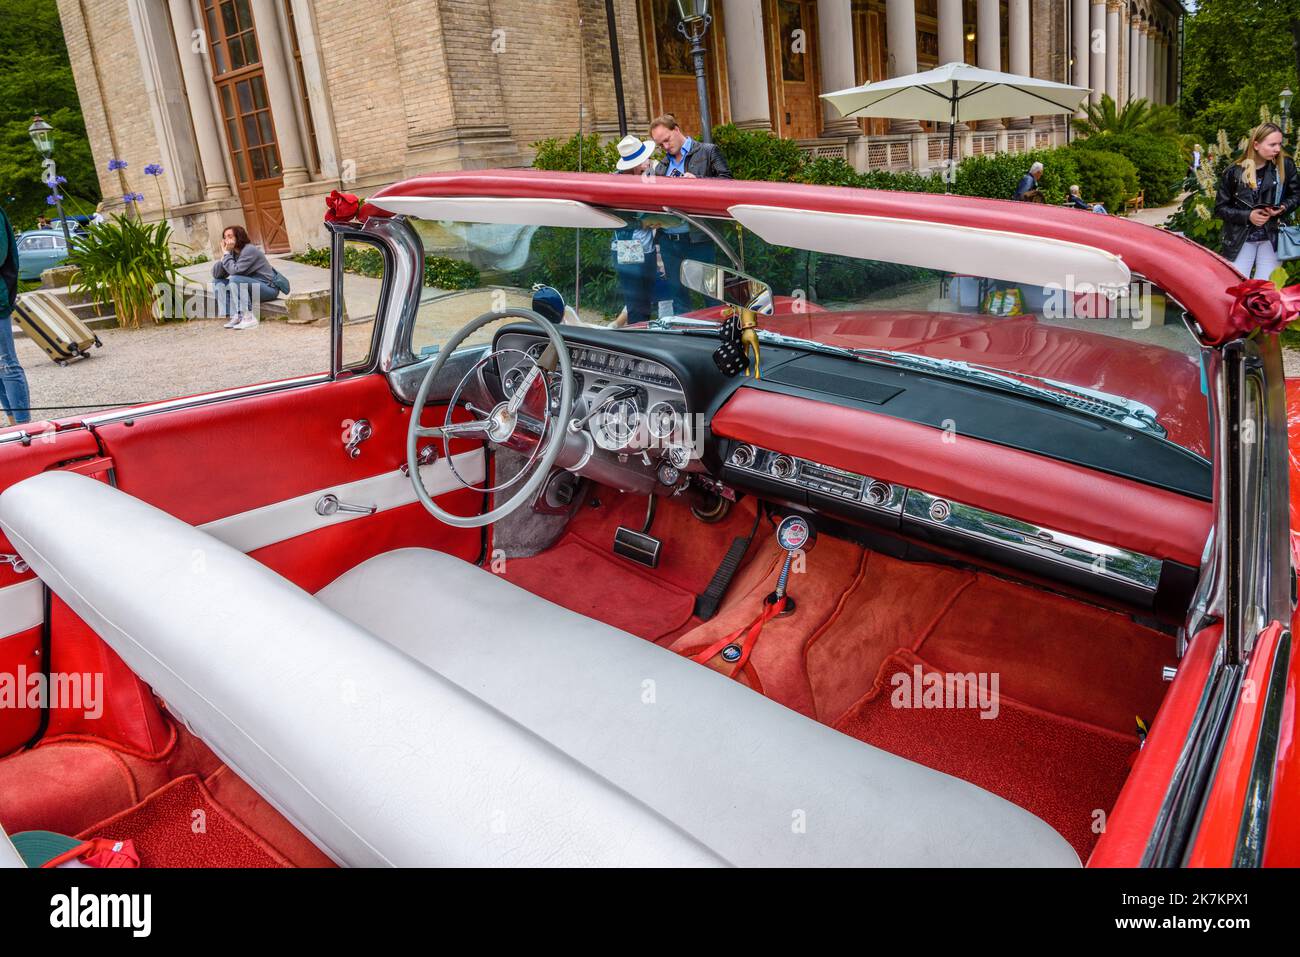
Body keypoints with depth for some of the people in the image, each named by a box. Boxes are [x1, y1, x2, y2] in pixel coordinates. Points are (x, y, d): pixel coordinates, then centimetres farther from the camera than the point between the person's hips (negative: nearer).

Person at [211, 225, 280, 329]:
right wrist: (223, 257, -12)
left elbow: (235, 271, -28)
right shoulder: (232, 253, 7)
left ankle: (249, 317, -27)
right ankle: (235, 316, -10)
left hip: (268, 288, -9)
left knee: (235, 279, -29)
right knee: (218, 283, 3)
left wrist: (226, 254, -16)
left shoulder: (249, 250, -17)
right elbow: (216, 274, 1)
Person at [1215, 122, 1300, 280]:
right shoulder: (1233, 173, -7)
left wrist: (1283, 207, -13)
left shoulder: (1285, 165, -4)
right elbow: (1220, 208, -2)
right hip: (1241, 239, -1)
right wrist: (1248, 215, -16)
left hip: (1272, 237, 1)